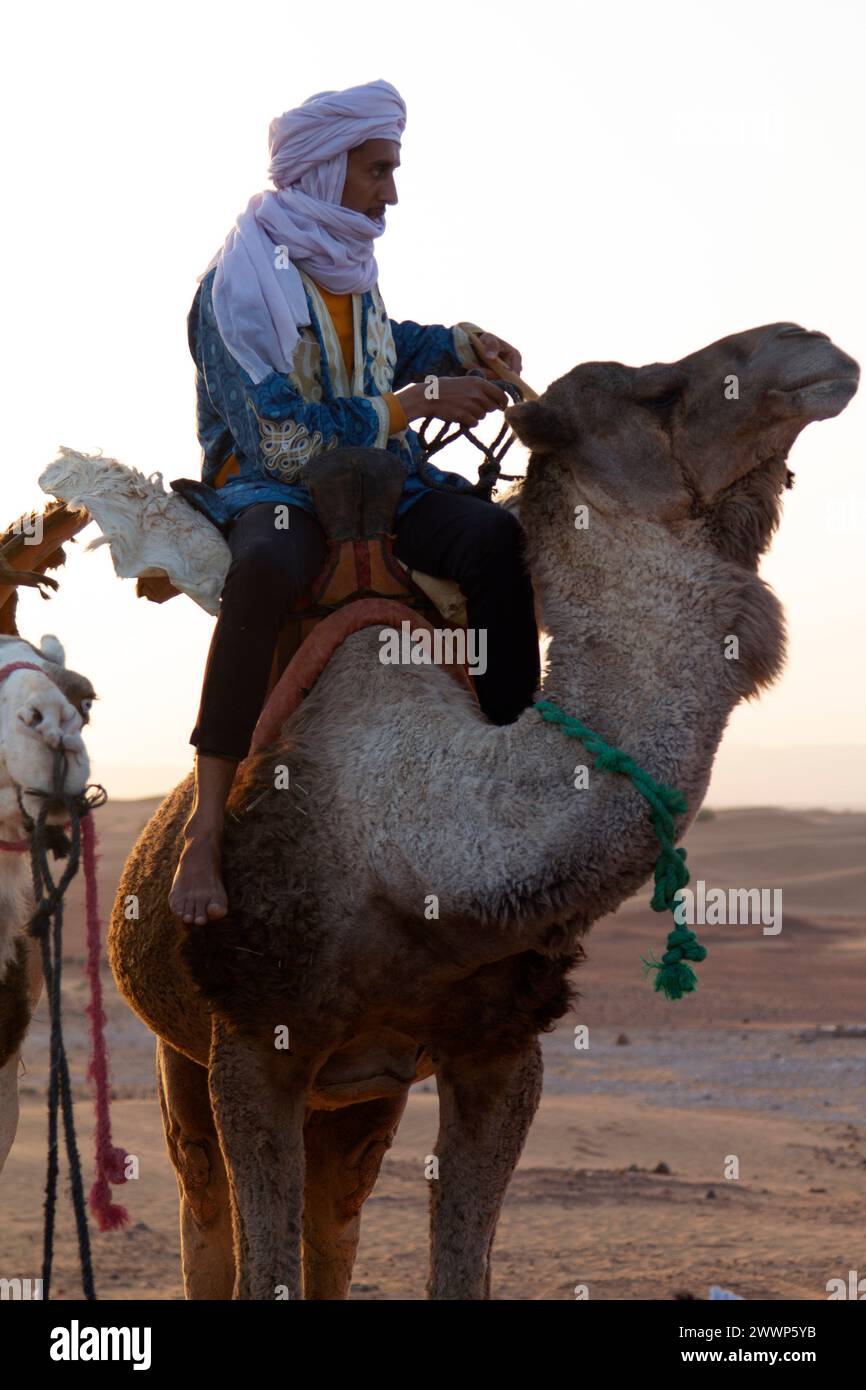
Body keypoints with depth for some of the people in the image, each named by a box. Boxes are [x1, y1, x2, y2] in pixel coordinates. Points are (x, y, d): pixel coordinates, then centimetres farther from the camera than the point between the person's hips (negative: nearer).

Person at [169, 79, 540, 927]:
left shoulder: (346, 262, 11)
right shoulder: (241, 282, -14)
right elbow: (283, 439, -19)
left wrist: (462, 346, 14)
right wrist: (420, 398, -16)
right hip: (264, 486, -7)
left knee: (495, 537, -21)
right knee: (270, 566, -41)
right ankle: (206, 830, -39)